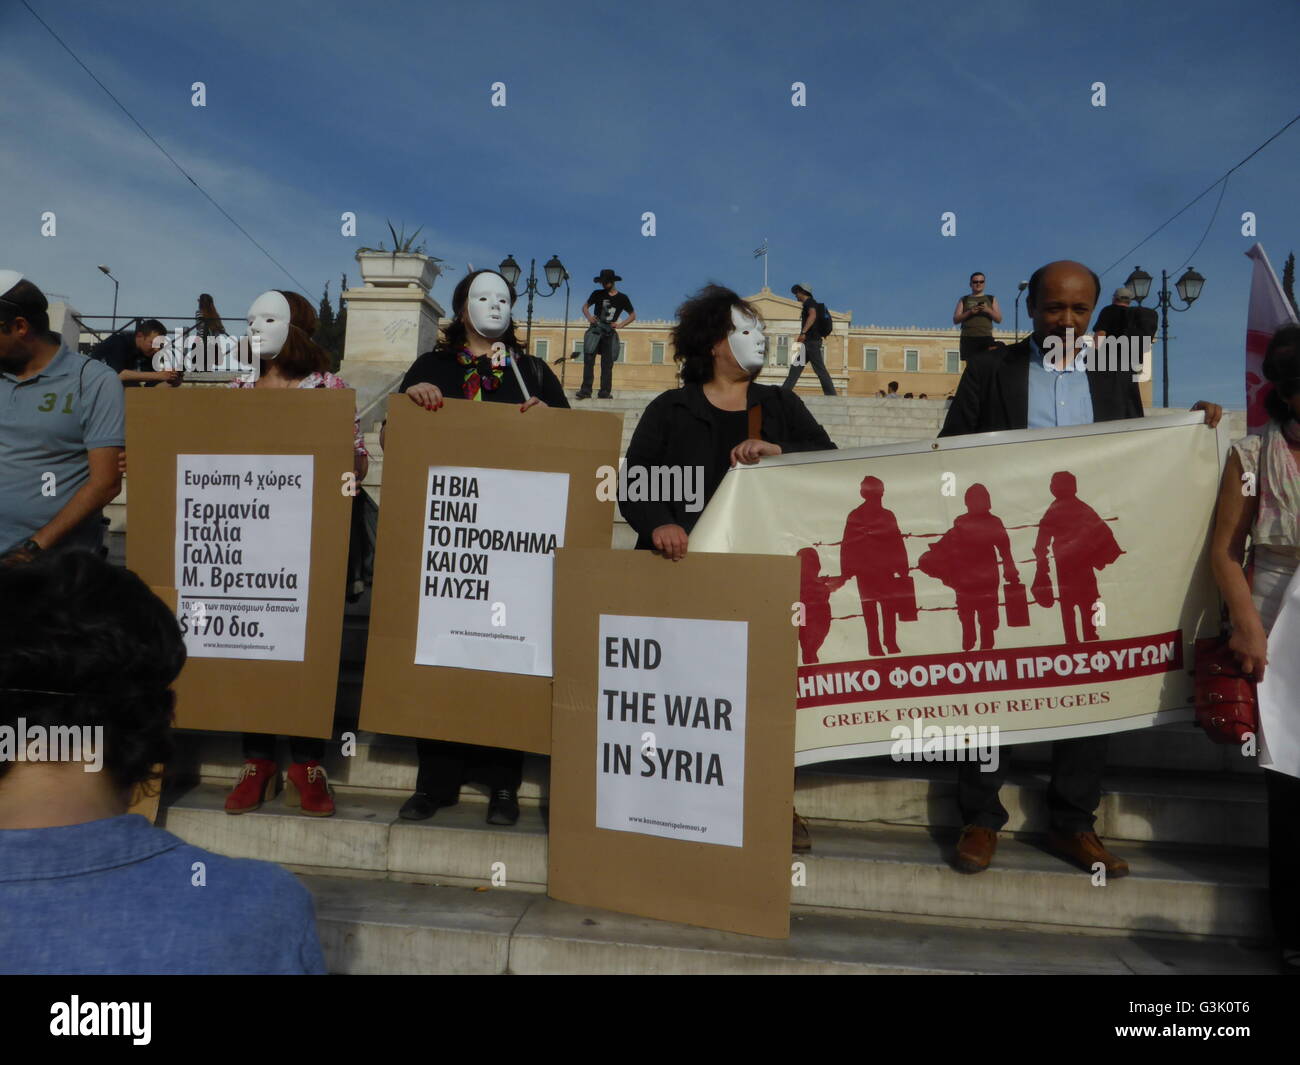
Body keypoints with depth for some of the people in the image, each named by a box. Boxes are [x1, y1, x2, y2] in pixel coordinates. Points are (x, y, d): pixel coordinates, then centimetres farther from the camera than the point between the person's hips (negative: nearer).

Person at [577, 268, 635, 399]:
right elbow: (585, 307, 17)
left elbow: (633, 315, 12)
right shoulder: (597, 294, 7)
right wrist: (589, 317, -4)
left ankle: (604, 392, 2)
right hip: (595, 330, 0)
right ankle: (585, 390, -12)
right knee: (588, 361, -10)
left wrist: (620, 325, -2)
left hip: (610, 333, 1)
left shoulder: (622, 298, 6)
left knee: (607, 364, 0)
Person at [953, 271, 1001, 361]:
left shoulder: (991, 299, 20)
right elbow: (955, 320, 7)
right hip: (968, 338, -1)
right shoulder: (964, 300, 17)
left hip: (986, 338, 1)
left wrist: (988, 310, -7)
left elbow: (999, 319, 11)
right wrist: (969, 312, -9)